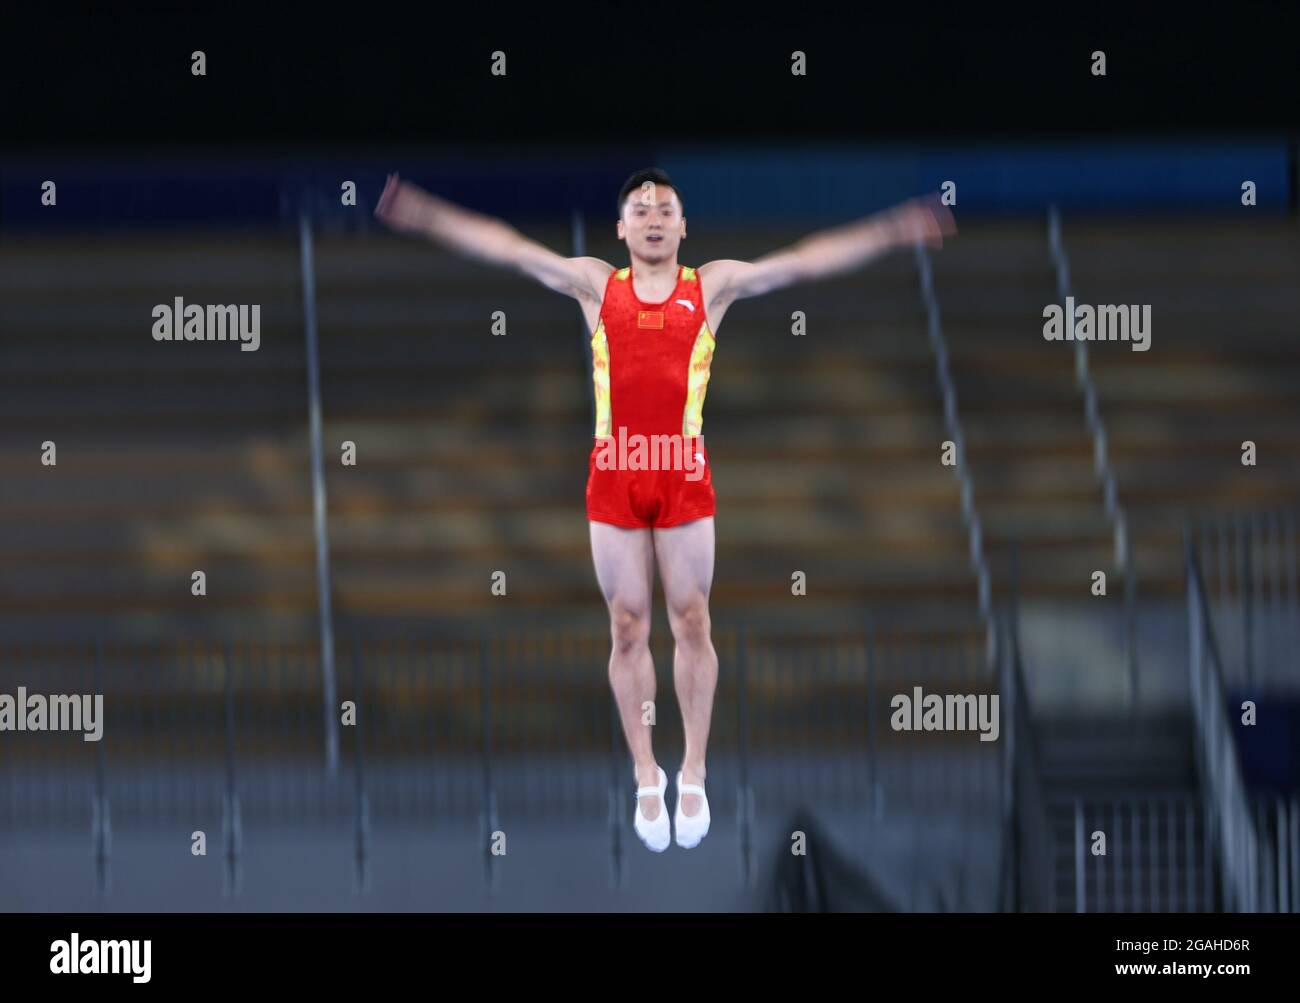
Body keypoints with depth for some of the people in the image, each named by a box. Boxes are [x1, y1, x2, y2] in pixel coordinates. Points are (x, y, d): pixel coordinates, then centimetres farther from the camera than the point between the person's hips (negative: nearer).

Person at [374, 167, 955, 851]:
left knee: (692, 623, 1)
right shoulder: (596, 286, 10)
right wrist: (426, 216, 1)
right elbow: (507, 249, 7)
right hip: (614, 474, 1)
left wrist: (894, 232, -3)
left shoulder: (712, 286, 7)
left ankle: (694, 775, 8)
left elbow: (806, 261, 3)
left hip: (684, 474, -1)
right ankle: (646, 777, 8)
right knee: (628, 628, 2)